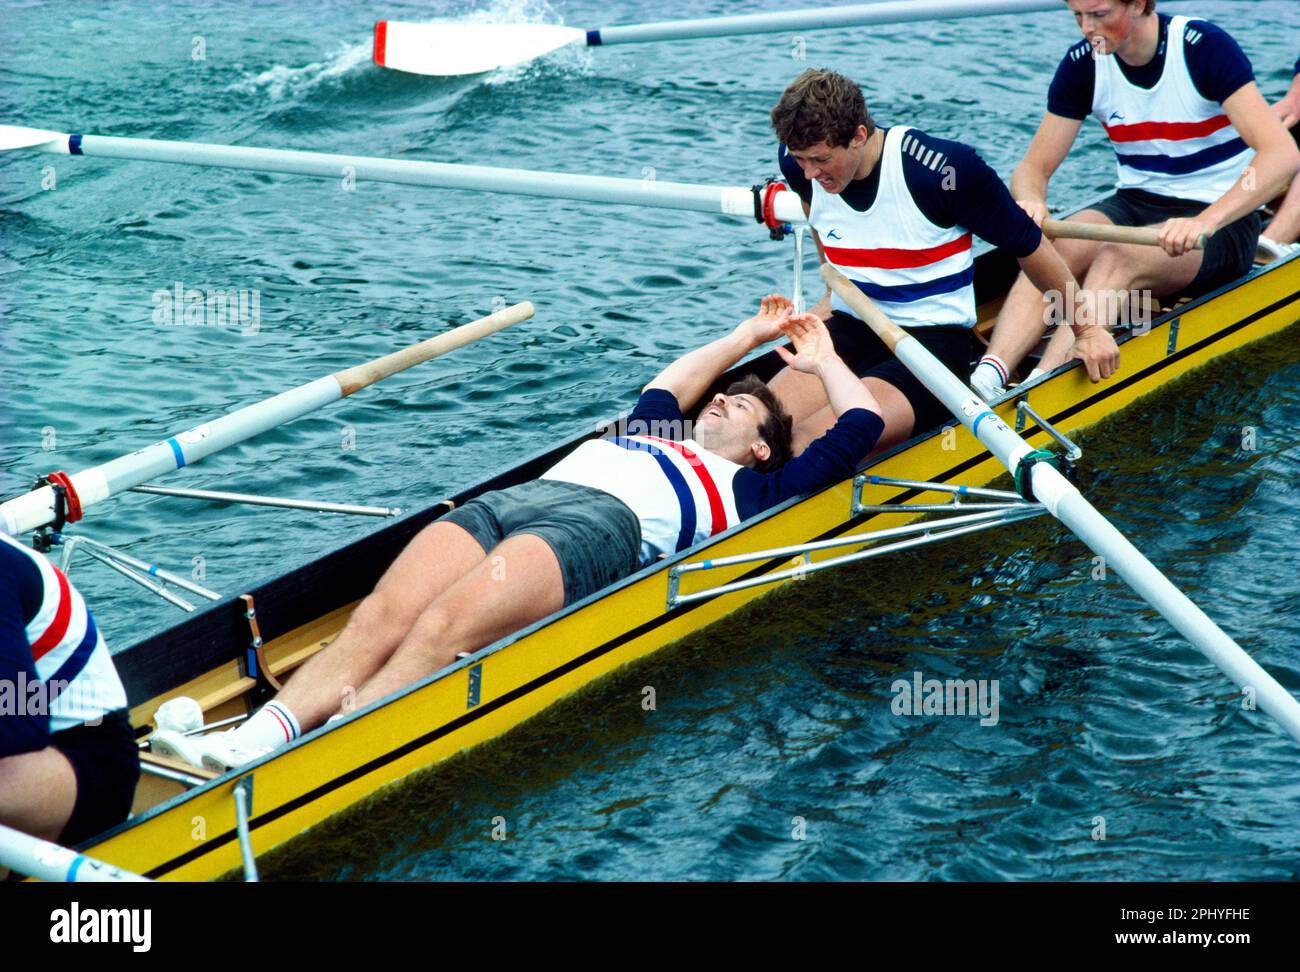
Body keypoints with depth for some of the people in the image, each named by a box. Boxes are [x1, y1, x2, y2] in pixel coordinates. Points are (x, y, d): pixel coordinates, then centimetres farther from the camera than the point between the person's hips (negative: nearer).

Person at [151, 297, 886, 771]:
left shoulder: (743, 488, 22)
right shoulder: (652, 434, 41)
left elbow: (862, 426, 22)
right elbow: (672, 382, 62)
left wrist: (825, 360, 40)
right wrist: (752, 335, 70)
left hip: (597, 522, -6)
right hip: (507, 503, 6)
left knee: (441, 631, -33)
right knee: (377, 623, -23)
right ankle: (247, 744, -42)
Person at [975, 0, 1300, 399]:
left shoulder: (1204, 48, -17)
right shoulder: (1082, 64, -3)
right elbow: (1033, 168, 0)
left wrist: (1205, 221, -42)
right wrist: (1031, 201, -26)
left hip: (1221, 220, -4)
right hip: (1135, 205, 5)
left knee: (1116, 258, -35)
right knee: (1051, 251, -29)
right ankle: (983, 383, -47)